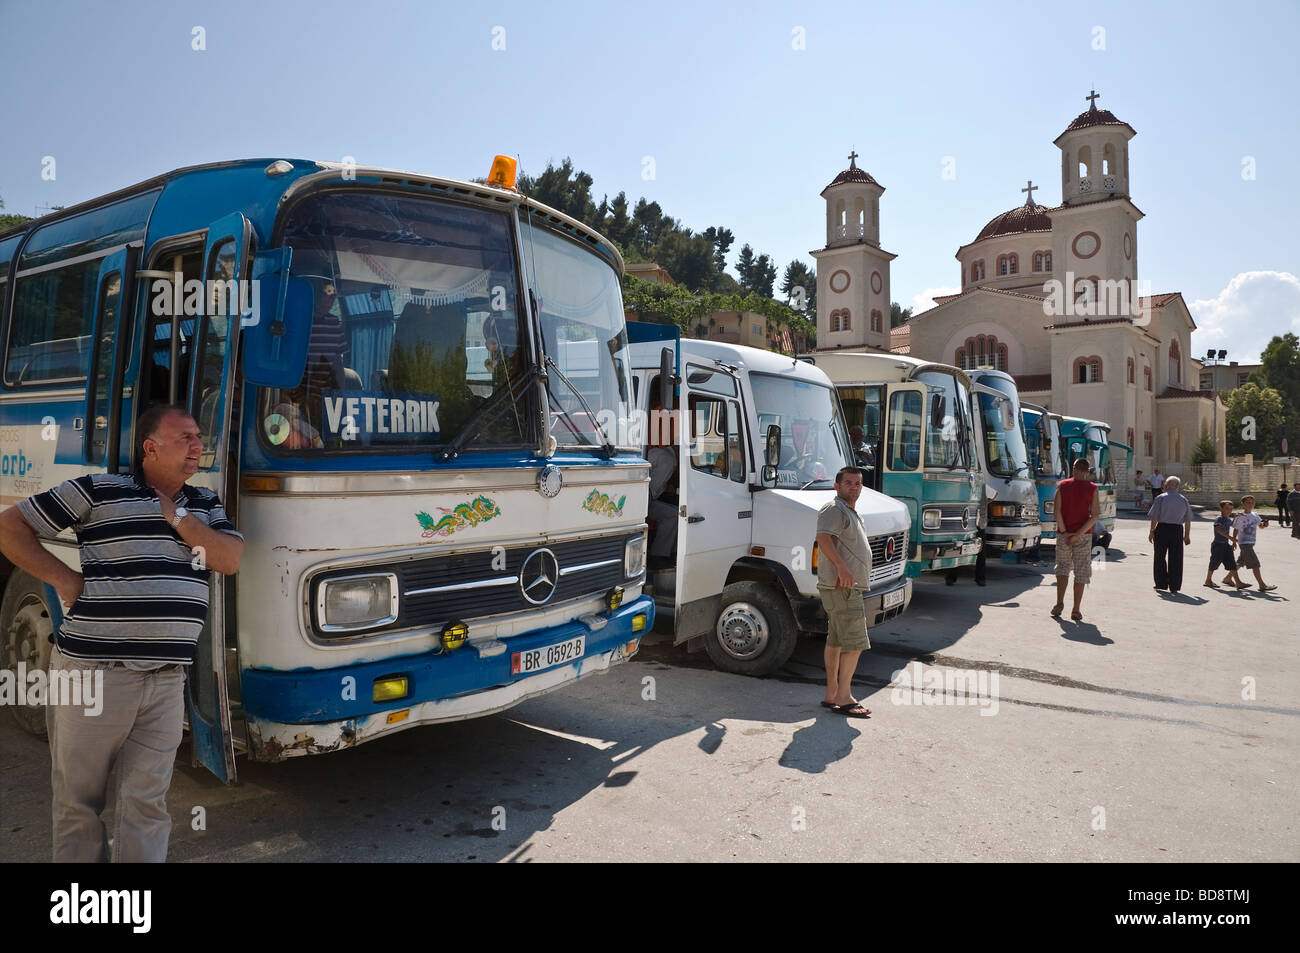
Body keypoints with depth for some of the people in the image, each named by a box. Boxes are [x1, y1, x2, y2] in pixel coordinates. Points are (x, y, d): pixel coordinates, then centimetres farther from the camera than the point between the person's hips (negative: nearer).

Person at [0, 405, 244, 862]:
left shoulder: (205, 505, 12)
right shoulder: (100, 490, -1)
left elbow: (229, 559, -2)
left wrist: (177, 516, -6)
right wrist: (63, 579, -6)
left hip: (166, 679, 3)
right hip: (93, 671, -3)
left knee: (146, 801, 7)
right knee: (78, 799, 13)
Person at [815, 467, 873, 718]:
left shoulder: (851, 513, 23)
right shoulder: (834, 509, -11)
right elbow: (823, 537, -28)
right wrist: (841, 567, -37)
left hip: (848, 586, 11)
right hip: (841, 587, -11)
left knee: (836, 641, 14)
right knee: (855, 642, -10)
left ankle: (832, 694, 22)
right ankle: (843, 698, -4)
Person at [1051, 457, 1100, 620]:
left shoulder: (1062, 486, 0)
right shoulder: (1092, 488, -2)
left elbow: (1057, 511, -7)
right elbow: (1095, 516, -10)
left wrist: (1064, 532, -7)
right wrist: (1078, 534, -12)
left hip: (1064, 534, 1)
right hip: (1083, 536, -1)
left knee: (1062, 567, 15)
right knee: (1081, 572, 6)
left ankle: (1059, 603, 2)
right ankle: (1076, 610, 5)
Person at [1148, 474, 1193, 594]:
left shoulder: (1161, 498, -5)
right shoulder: (1184, 500, 7)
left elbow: (1154, 517, -8)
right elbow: (1188, 520, 9)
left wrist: (1152, 531, -2)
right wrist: (1187, 535, 14)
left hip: (1162, 528, -3)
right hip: (1177, 530, 3)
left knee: (1160, 557, 8)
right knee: (1176, 559, 7)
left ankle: (1161, 584, 11)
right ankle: (1174, 587, 9)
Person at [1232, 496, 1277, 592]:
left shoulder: (1255, 515, 10)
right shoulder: (1240, 517, -9)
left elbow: (1260, 525, 19)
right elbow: (1235, 530, -1)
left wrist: (1264, 524, -4)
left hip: (1251, 543, 8)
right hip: (1244, 543, -8)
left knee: (1241, 563, 17)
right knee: (1255, 564, -11)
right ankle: (1262, 585, -11)